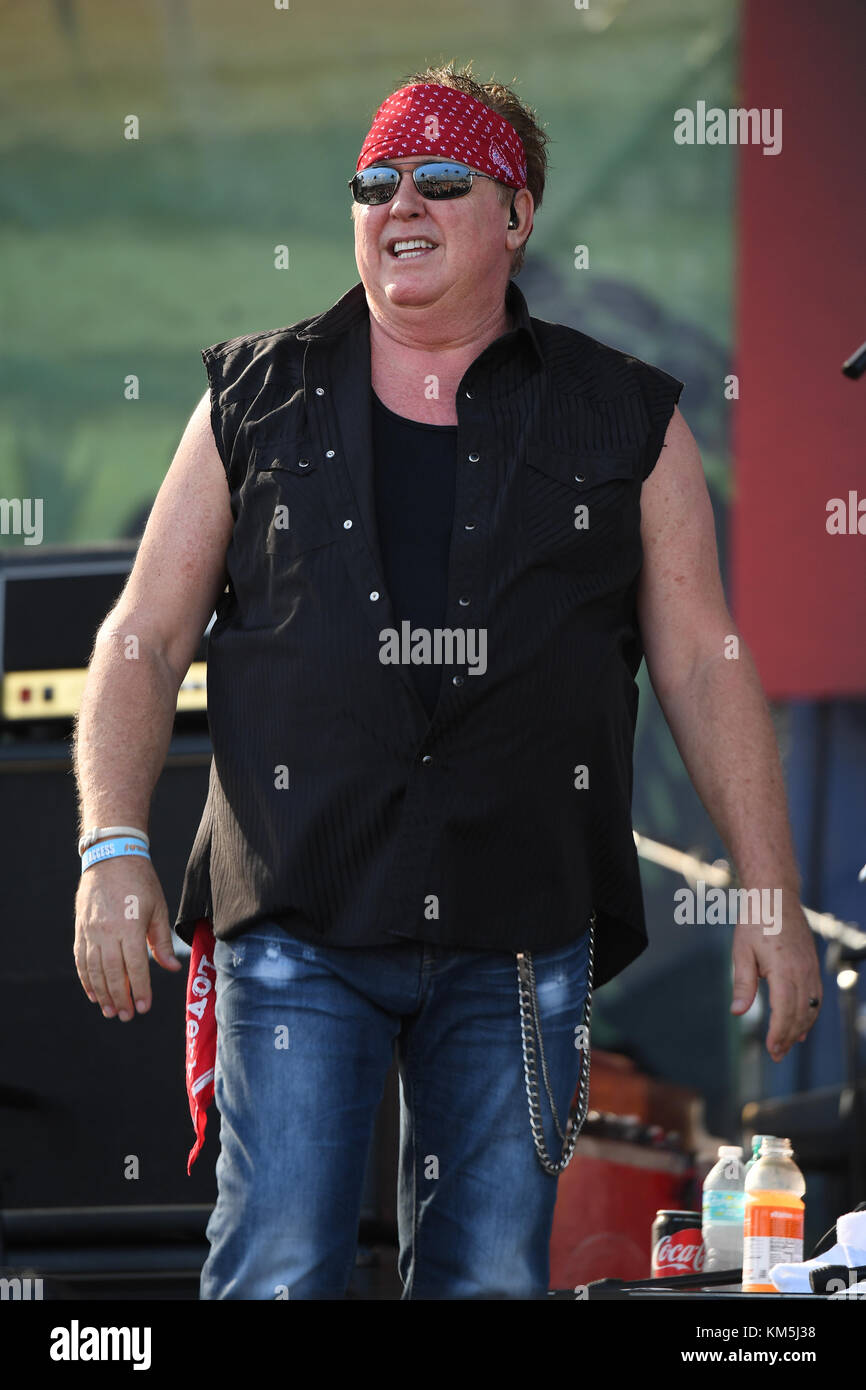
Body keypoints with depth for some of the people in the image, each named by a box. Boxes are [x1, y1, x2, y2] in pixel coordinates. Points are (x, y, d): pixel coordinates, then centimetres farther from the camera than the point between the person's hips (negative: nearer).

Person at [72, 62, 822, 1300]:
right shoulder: (256, 402, 10)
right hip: (300, 919, -1)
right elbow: (144, 639, 8)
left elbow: (706, 665, 9)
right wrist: (115, 850, -6)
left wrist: (773, 902, 3)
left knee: (491, 1276, 3)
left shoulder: (623, 422, 10)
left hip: (522, 934, 1)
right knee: (278, 1270, -8)